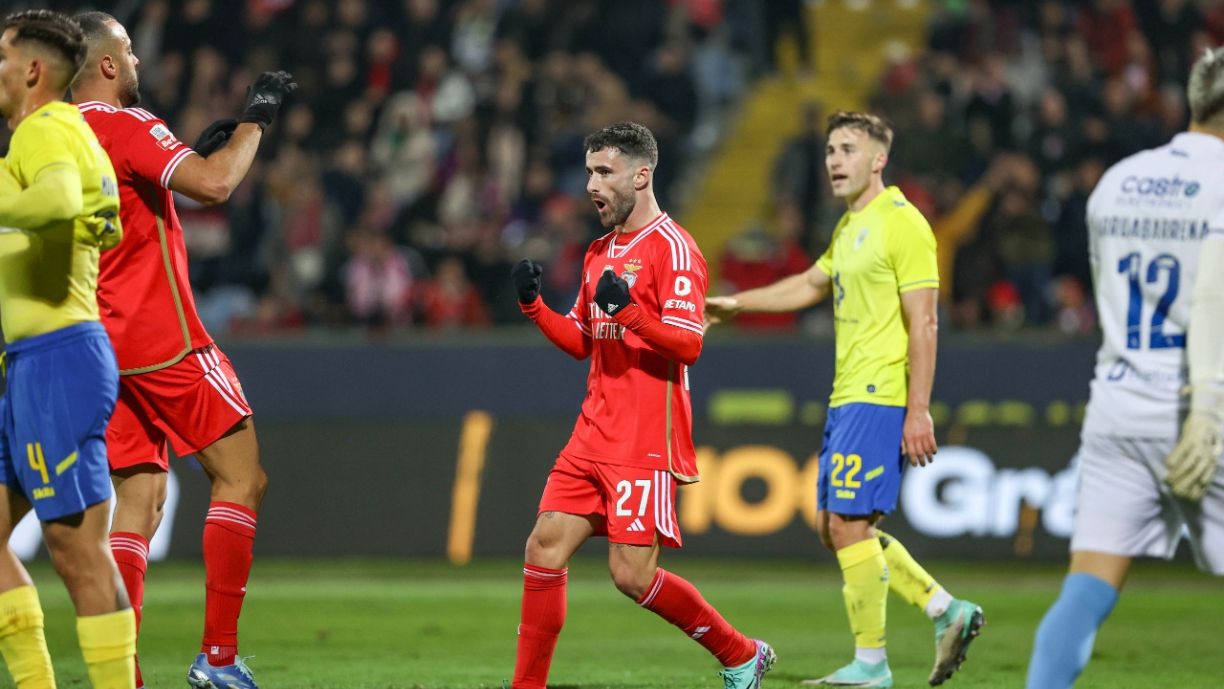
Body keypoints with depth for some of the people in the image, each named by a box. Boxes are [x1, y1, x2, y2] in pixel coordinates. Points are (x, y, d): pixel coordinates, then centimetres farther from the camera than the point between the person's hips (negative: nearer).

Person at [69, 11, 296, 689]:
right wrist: (255, 119, -10)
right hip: (163, 343, -8)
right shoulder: (126, 125, -12)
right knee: (241, 478, -1)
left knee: (140, 498, 7)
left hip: (98, 346, 8)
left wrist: (198, 151, 23)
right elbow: (214, 184, -25)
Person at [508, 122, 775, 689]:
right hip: (594, 438, 8)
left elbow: (688, 343, -18)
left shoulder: (671, 248, -10)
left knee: (632, 574, -10)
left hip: (646, 444, -8)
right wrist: (533, 304, 9)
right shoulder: (600, 253, 17)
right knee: (544, 549, 0)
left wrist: (627, 309, -30)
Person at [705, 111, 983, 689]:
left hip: (880, 399, -10)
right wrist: (735, 305, 34)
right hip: (847, 397, 10)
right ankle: (947, 611, 15)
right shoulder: (851, 226, 16)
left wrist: (918, 412, -21)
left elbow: (923, 323, -16)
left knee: (848, 524, -10)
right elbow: (810, 285, 34)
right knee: (836, 528, 10)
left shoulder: (902, 224, -11)